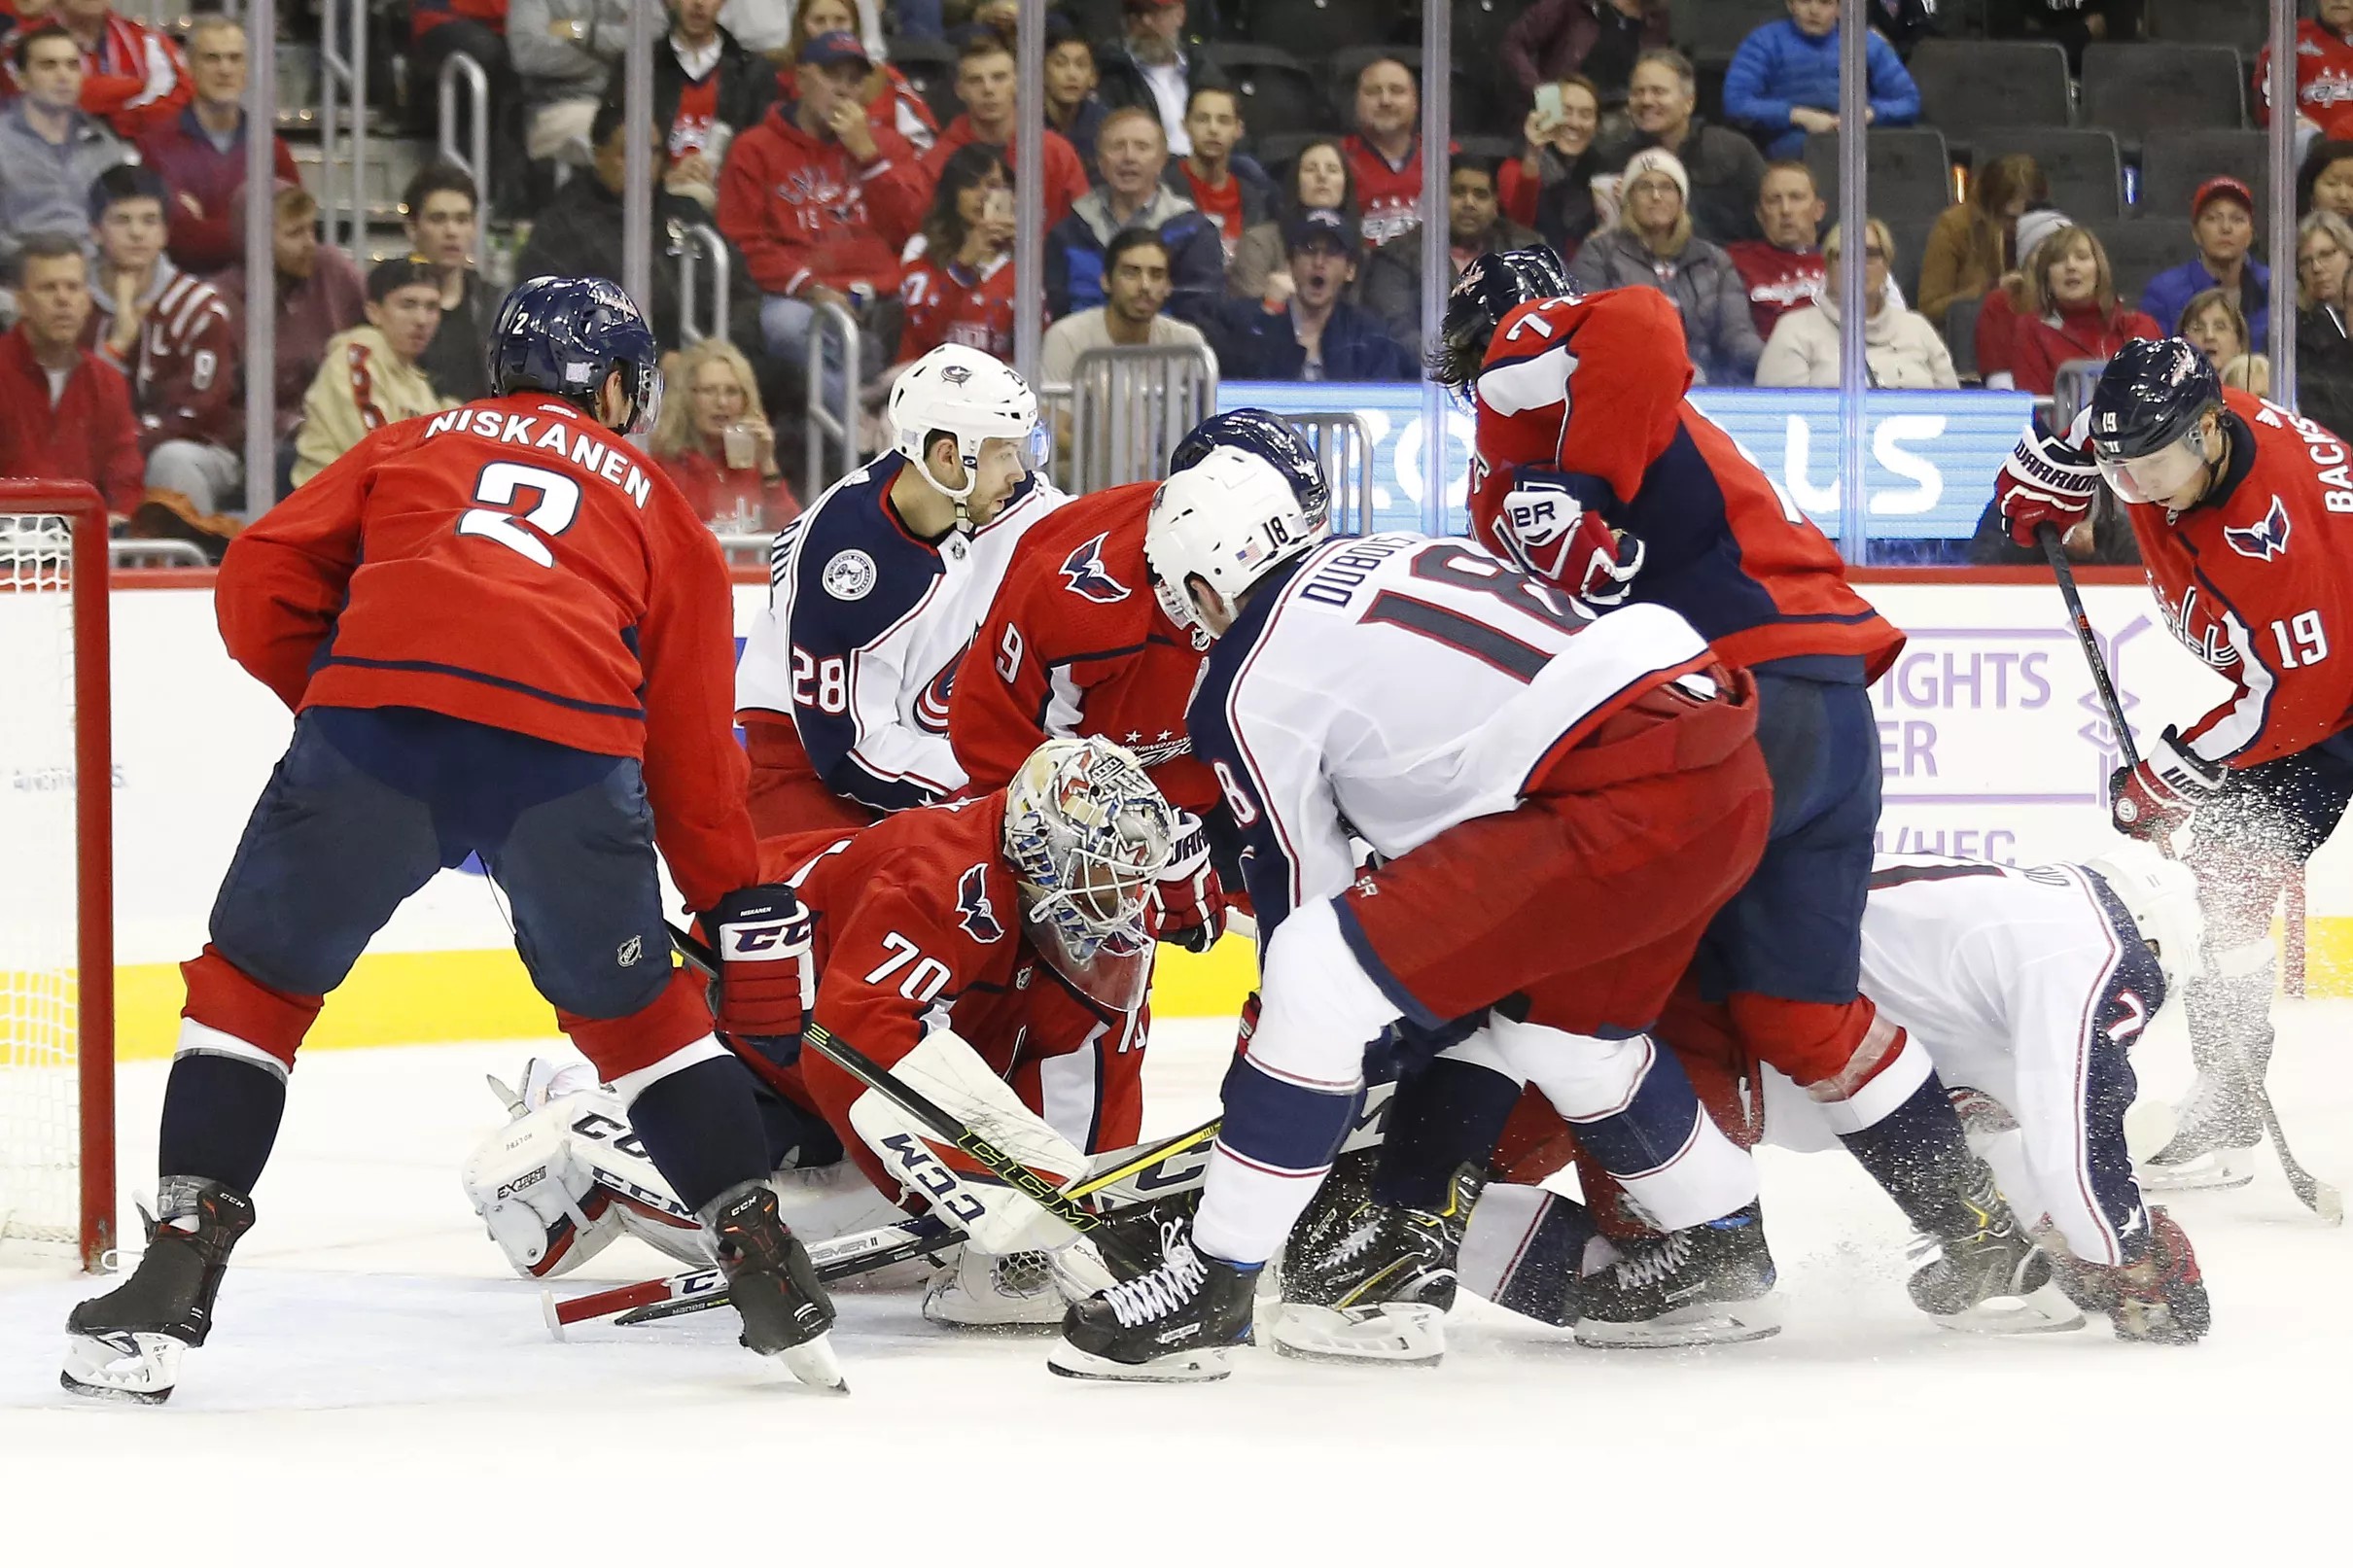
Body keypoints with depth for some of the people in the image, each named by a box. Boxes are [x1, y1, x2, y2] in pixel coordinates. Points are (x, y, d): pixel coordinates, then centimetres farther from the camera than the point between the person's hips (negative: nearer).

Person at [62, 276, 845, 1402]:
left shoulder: (411, 445, 31)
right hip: (574, 749, 1)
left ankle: (173, 1283, 5)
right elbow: (693, 739, 26)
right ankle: (769, 1275, 21)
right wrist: (739, 907, 32)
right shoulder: (654, 506, 30)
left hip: (377, 722, -1)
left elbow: (262, 580, 19)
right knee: (638, 1010, 23)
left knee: (252, 982, 15)